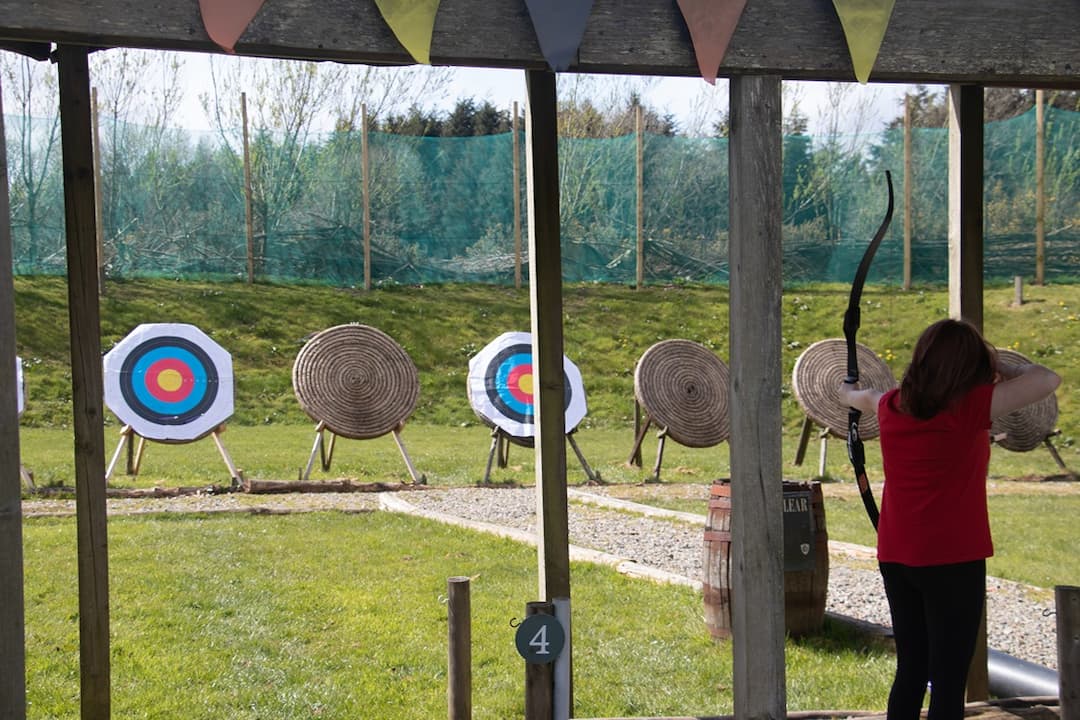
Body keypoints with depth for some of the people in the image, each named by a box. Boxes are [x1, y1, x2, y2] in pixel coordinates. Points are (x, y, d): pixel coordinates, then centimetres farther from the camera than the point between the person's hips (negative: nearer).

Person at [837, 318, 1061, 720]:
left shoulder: (891, 406, 3)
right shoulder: (971, 406, -15)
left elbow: (861, 398, 28)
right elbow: (1048, 380, -13)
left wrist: (849, 393, 51)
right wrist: (999, 371, 5)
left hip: (896, 559, 6)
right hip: (952, 561, -6)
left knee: (910, 673, 16)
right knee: (949, 682, -1)